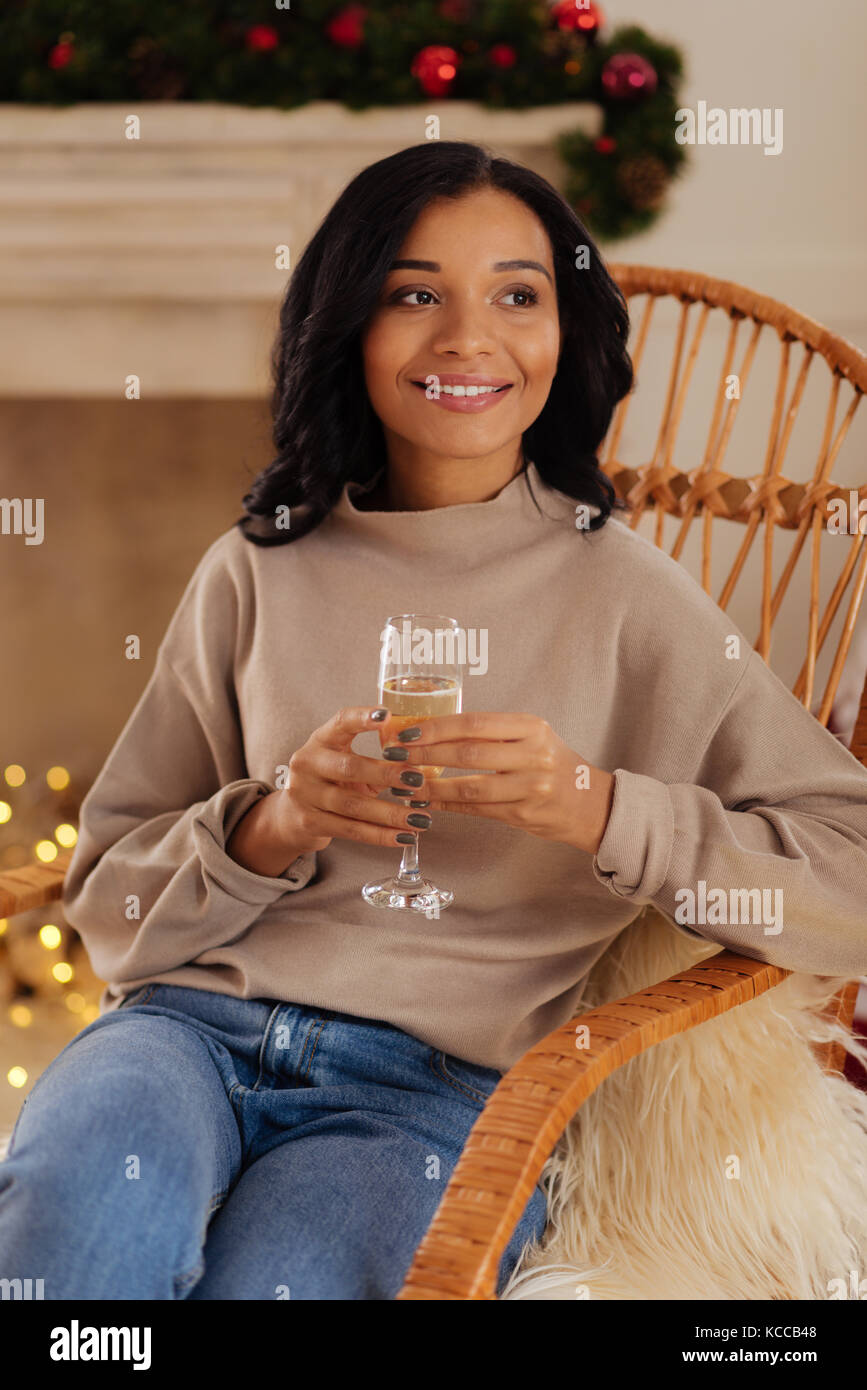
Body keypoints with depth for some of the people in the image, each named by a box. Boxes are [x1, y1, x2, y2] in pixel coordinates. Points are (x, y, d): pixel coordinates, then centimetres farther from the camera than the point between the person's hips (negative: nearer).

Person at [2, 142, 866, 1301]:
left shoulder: (626, 597, 5)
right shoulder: (255, 575, 12)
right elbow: (111, 907, 12)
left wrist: (600, 809, -15)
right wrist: (272, 824, -8)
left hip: (437, 1082, -1)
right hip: (195, 1022, 2)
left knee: (269, 1283, -33)